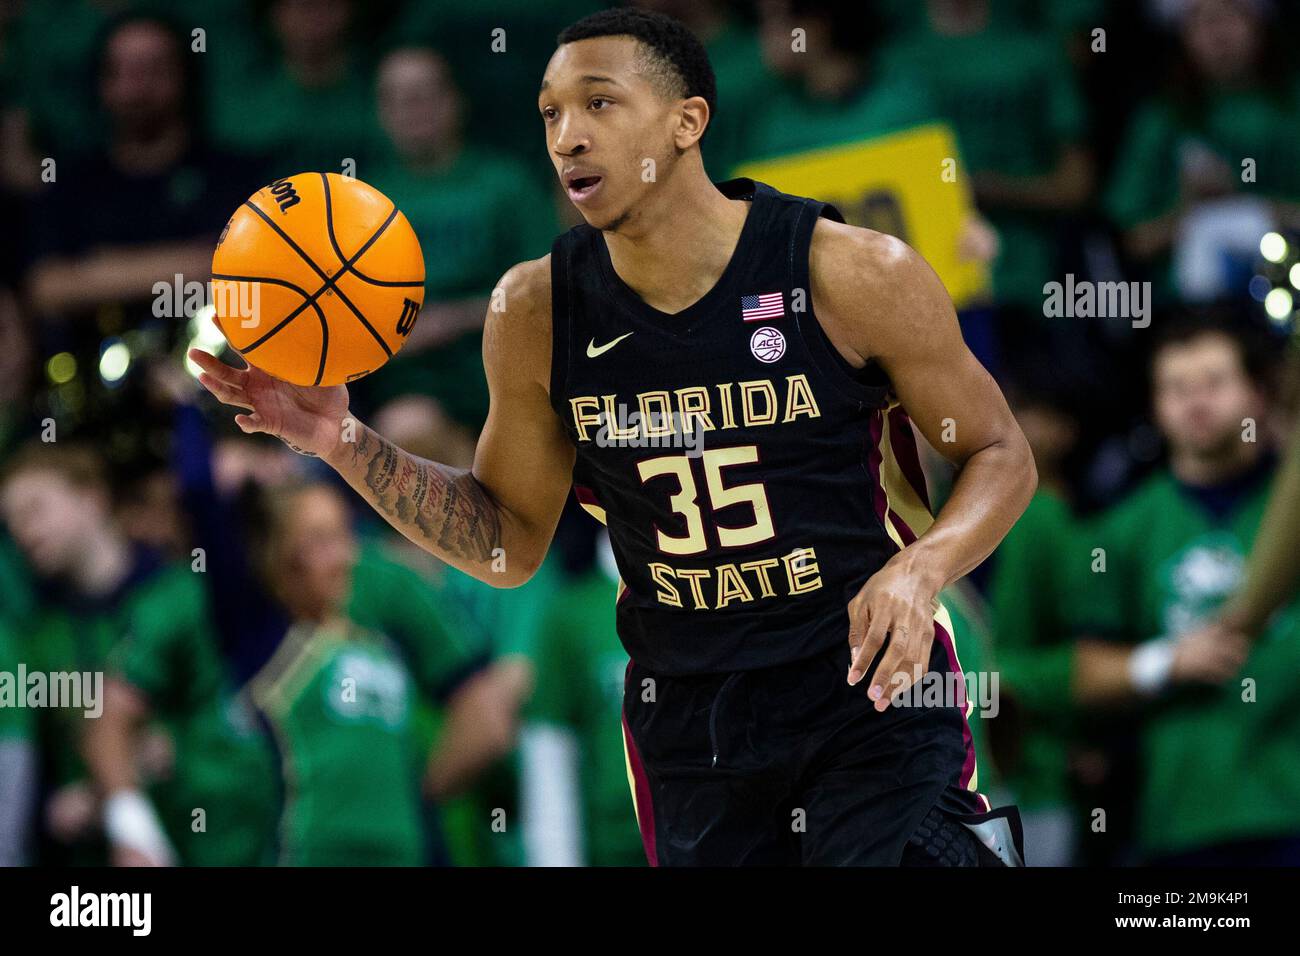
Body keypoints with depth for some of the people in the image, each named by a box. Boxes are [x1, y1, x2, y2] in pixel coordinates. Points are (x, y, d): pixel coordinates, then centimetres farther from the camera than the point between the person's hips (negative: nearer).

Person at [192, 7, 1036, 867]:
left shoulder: (853, 275, -11)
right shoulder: (537, 313, -1)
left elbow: (1000, 455, -1)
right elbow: (509, 543, 9)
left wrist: (922, 569, -20)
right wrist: (344, 443, -3)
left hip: (870, 685, -4)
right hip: (689, 721, 4)